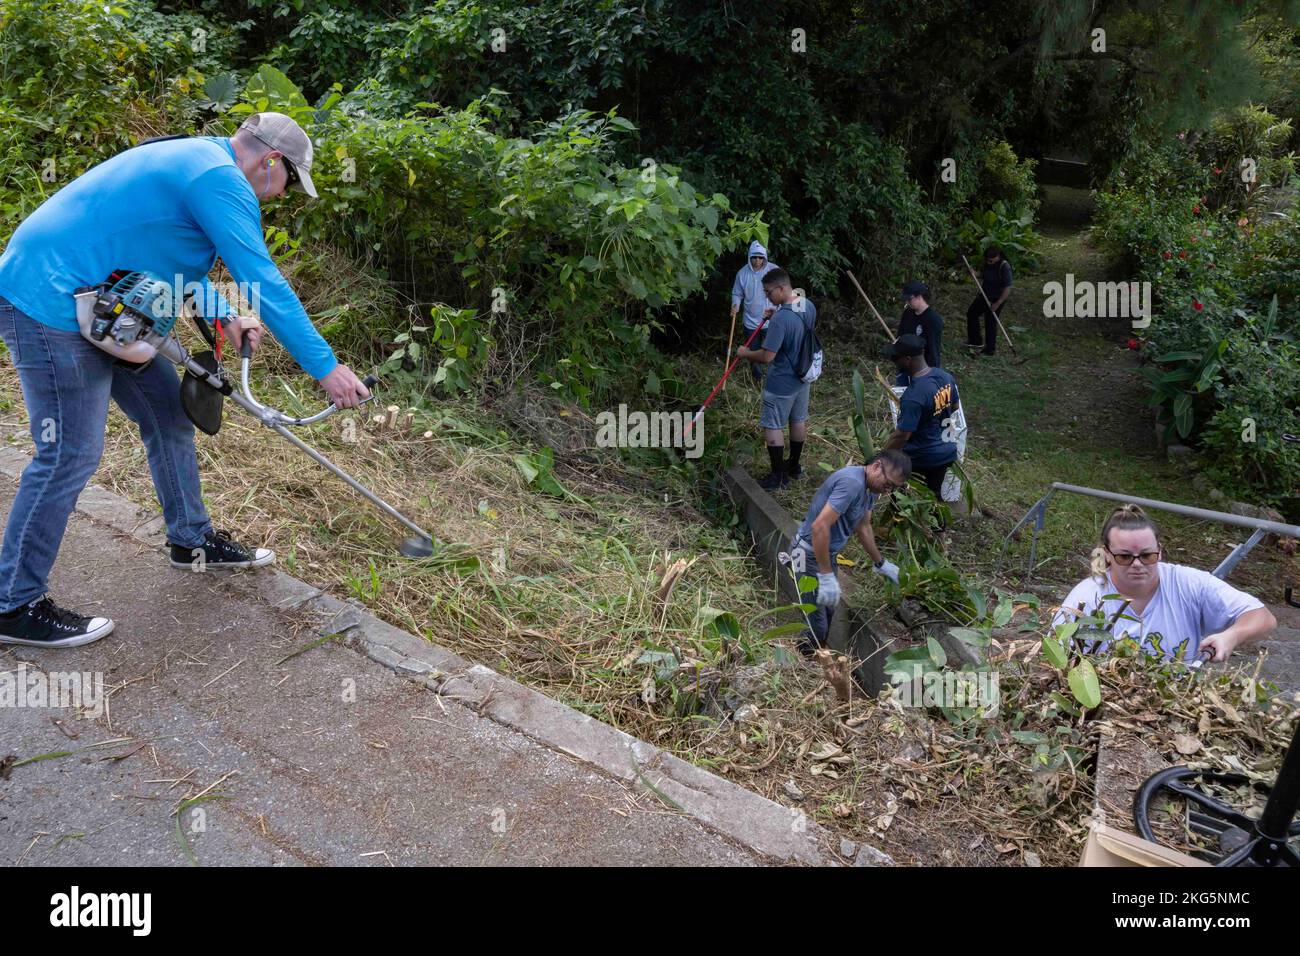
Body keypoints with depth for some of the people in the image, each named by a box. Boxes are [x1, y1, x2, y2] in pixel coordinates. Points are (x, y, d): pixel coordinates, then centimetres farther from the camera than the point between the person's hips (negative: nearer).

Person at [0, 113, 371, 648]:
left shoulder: (193, 161, 15)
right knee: (71, 455, -7)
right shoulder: (222, 178, -17)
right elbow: (265, 284, -22)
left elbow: (172, 257, 27)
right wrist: (325, 367, -18)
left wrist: (224, 317, 13)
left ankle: (192, 541, 29)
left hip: (94, 305, 11)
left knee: (168, 414, 14)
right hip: (51, 302, -11)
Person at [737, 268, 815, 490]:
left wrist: (745, 353, -12)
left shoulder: (780, 319, -31)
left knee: (772, 427, 6)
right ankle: (794, 467, 37)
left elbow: (767, 356, -30)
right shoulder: (809, 306, -4)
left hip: (781, 384, -8)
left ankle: (779, 476, 15)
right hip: (803, 377, 9)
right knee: (798, 421, 21)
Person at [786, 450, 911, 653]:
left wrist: (880, 564, 25)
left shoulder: (871, 488, 3)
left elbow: (863, 527, 19)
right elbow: (819, 526, -35)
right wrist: (827, 577, -31)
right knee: (817, 625, -5)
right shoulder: (852, 482, -29)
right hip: (810, 554, -10)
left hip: (827, 552, 10)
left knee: (829, 613, 19)